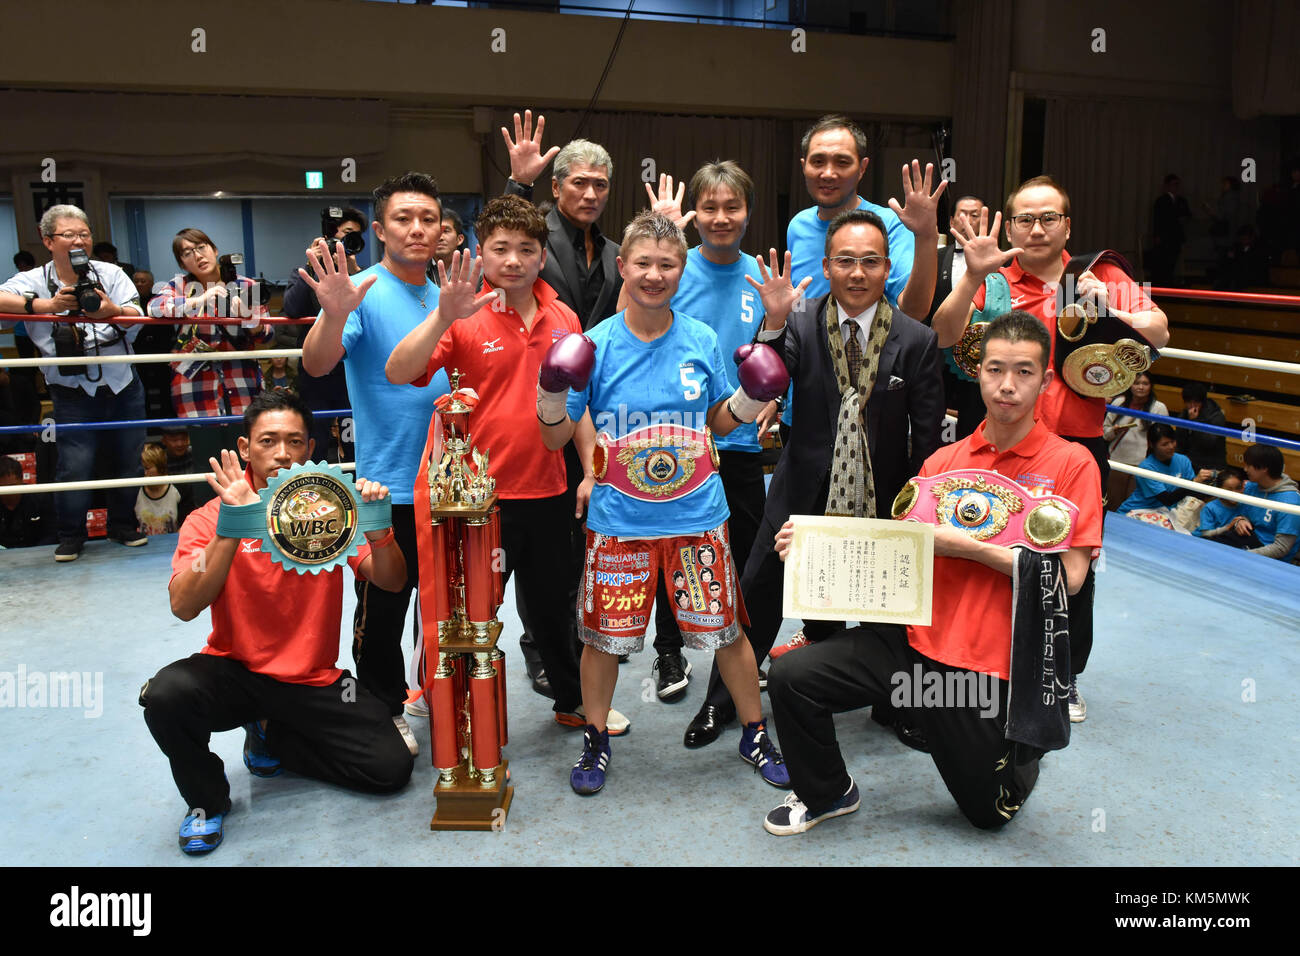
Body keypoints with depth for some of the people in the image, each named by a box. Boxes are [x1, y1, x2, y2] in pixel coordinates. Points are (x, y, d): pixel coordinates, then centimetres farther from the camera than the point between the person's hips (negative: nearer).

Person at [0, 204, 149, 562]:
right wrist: (46, 305, -33)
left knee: (128, 461, 10)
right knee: (75, 465, -4)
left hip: (123, 386, 2)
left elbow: (137, 317, -12)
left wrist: (113, 311, -34)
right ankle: (70, 535, 15)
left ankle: (123, 525, 29)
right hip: (73, 392, -2)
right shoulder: (34, 281, -3)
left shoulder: (111, 273, 0)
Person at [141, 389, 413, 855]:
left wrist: (376, 528, -32)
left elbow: (391, 581, -11)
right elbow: (184, 607, -21)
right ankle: (207, 800, -1)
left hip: (314, 680, 2)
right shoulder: (210, 519, -7)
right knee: (166, 694, -32)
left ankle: (270, 736, 15)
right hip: (233, 671, -1)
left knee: (391, 767, -10)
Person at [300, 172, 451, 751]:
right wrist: (335, 313, -44)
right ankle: (383, 710, 23)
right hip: (388, 485, -6)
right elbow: (316, 365, -26)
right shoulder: (363, 293, -10)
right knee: (382, 609, 6)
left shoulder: (445, 298, 10)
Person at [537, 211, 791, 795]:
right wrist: (552, 397, -20)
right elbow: (556, 439, -2)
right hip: (619, 520, -1)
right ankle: (596, 740, 31)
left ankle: (755, 735, 30)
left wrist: (751, 399, -6)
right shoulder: (594, 346, -4)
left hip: (698, 516, 1)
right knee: (603, 633, 7)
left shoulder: (701, 341, 1)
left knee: (726, 630, 8)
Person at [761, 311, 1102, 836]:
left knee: (992, 811, 11)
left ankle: (1024, 747, 46)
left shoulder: (1071, 463, -6)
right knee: (791, 677, -14)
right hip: (916, 637, 3)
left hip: (992, 666, -3)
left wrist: (965, 546, -17)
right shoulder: (944, 461, 7)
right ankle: (827, 793, 14)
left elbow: (1068, 577, -13)